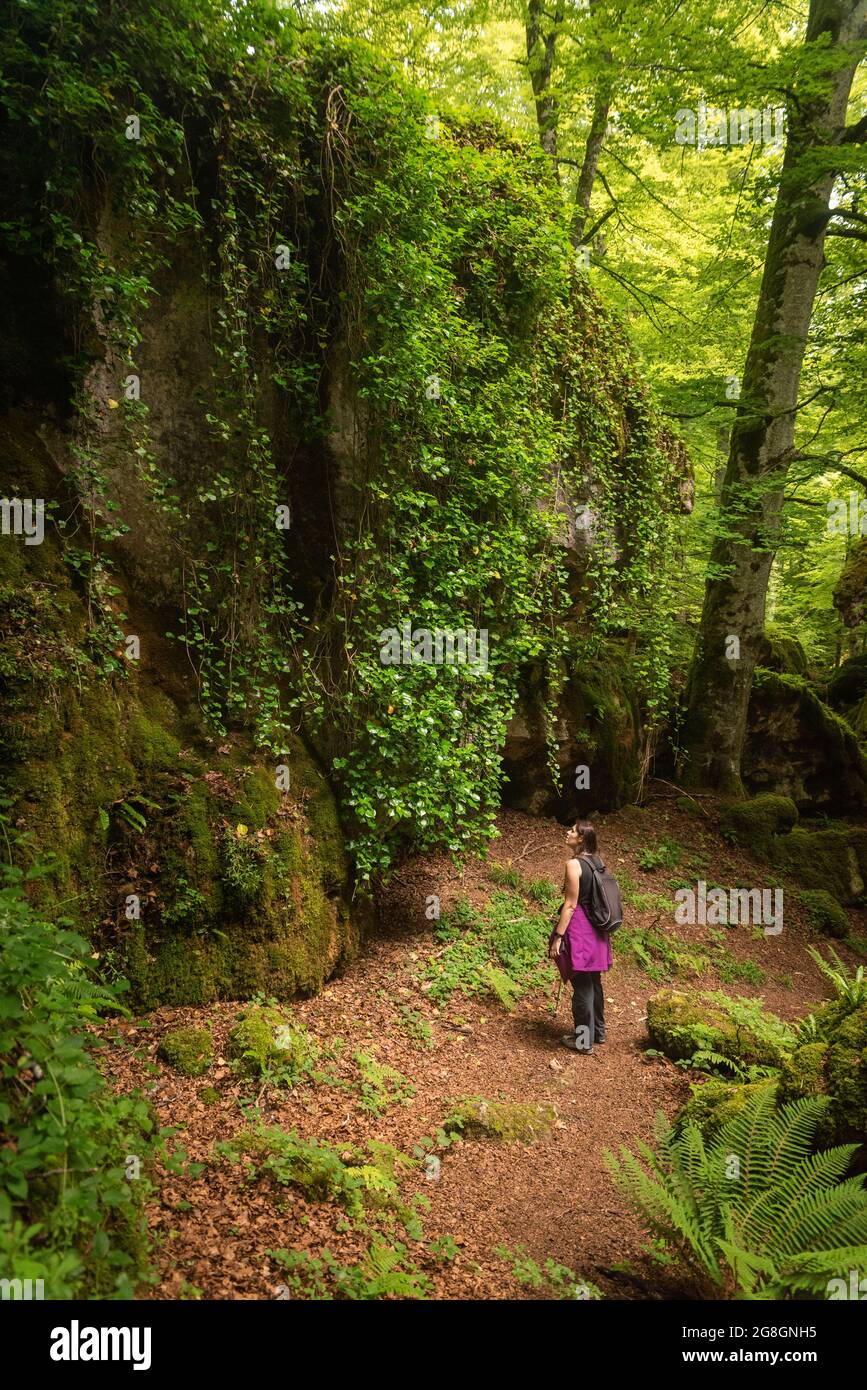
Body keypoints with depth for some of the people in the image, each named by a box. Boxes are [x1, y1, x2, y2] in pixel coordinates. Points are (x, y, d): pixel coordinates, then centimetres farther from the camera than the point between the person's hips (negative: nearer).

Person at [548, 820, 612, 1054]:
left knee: (581, 984, 2)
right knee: (594, 981, 19)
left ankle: (583, 1040, 13)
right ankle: (598, 1031, 33)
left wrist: (558, 937, -17)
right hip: (596, 929, 8)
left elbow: (570, 904, -19)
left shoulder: (574, 864, -17)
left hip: (578, 929, -8)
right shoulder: (597, 861, 6)